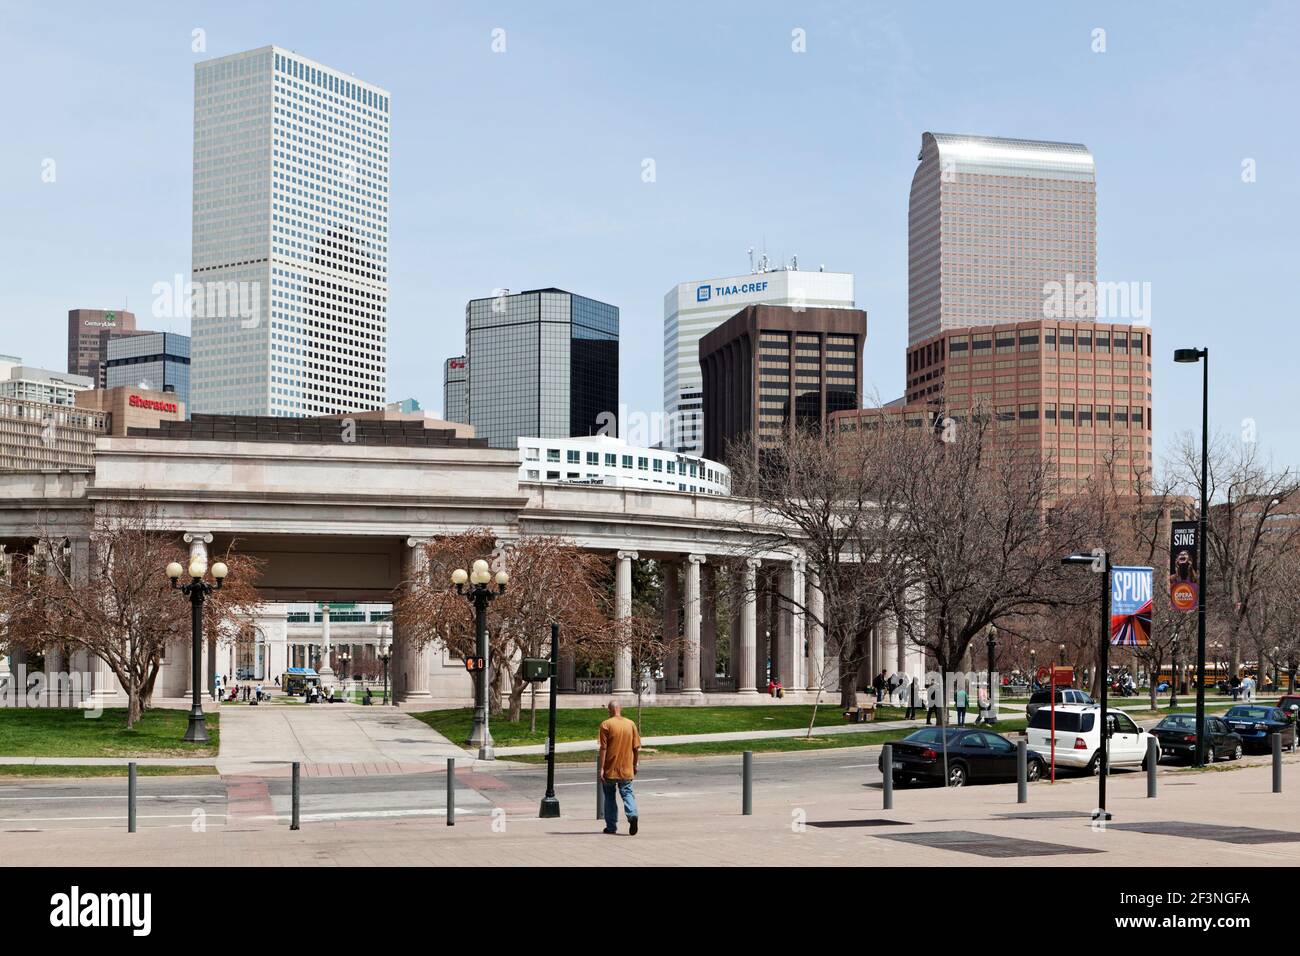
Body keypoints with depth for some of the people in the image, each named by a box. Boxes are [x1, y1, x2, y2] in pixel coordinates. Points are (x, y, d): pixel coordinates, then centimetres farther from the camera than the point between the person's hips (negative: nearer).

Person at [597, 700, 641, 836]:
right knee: (627, 793, 8)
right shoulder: (630, 724, 3)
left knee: (609, 796, 11)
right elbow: (636, 747, 6)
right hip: (626, 769, 2)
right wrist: (634, 765, 17)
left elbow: (603, 748, -13)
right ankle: (632, 815, -19)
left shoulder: (606, 725, -9)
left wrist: (601, 768, -11)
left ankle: (611, 827, 14)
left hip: (610, 769, -2)